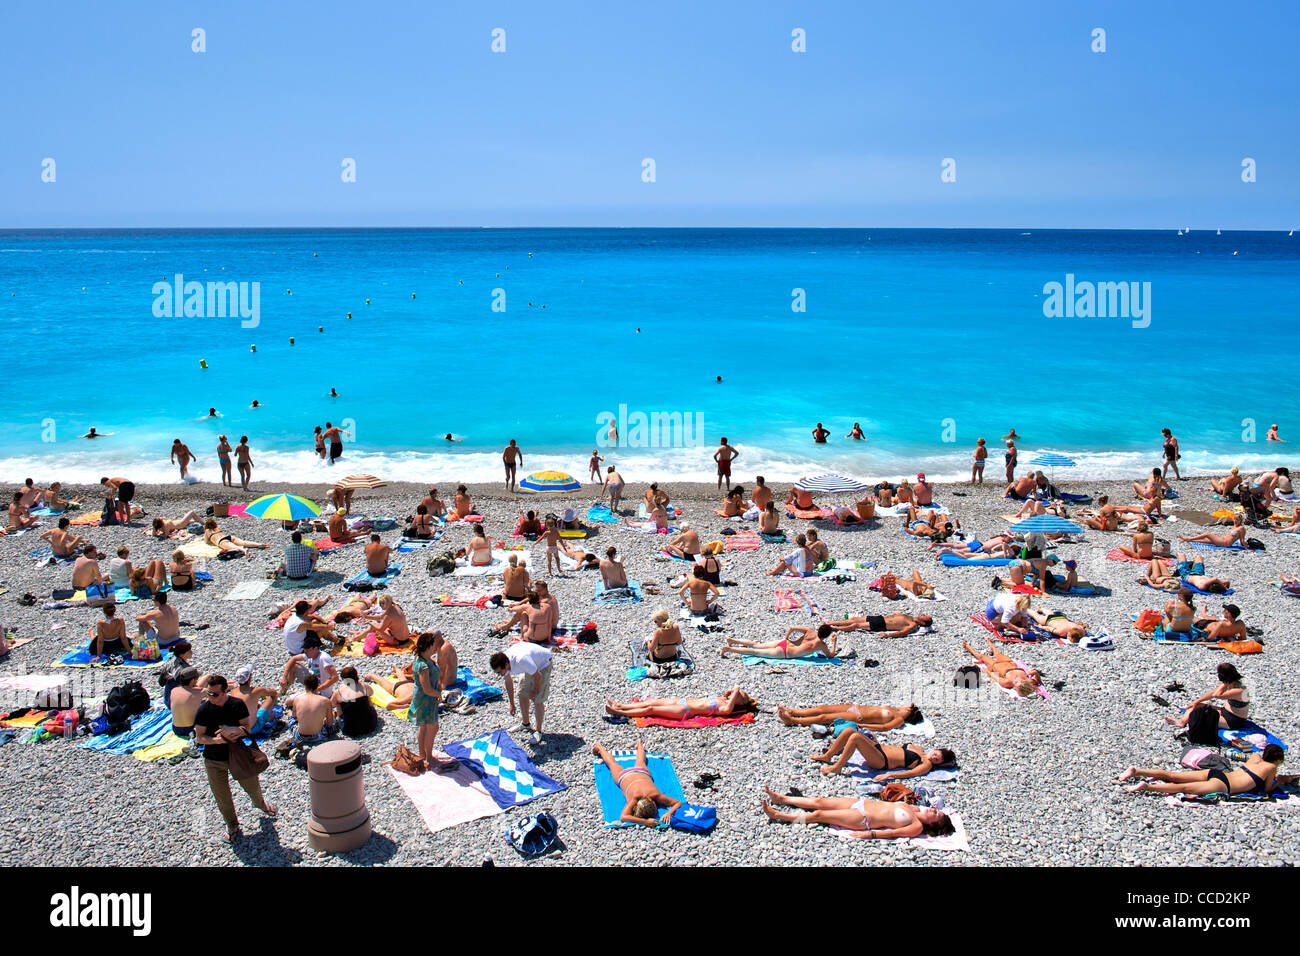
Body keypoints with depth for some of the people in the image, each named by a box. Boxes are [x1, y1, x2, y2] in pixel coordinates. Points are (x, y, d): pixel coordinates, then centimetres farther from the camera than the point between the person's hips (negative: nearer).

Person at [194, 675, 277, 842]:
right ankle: (231, 824, 37)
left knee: (252, 786, 18)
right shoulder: (203, 710, -16)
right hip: (214, 760, -1)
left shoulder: (237, 704, -14)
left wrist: (234, 730, -30)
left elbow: (247, 726, -10)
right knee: (222, 797, 11)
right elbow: (199, 737, -11)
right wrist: (216, 740, -30)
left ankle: (260, 803, 53)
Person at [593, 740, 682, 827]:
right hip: (624, 776, -2)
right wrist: (645, 822, -66)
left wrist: (669, 813, -57)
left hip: (643, 772, 2)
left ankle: (639, 744, 68)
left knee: (640, 762, 38)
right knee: (612, 763, 31)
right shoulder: (634, 798, -48)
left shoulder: (656, 795, -43)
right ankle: (599, 747, 59)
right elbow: (623, 817, -59)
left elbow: (678, 803, -37)